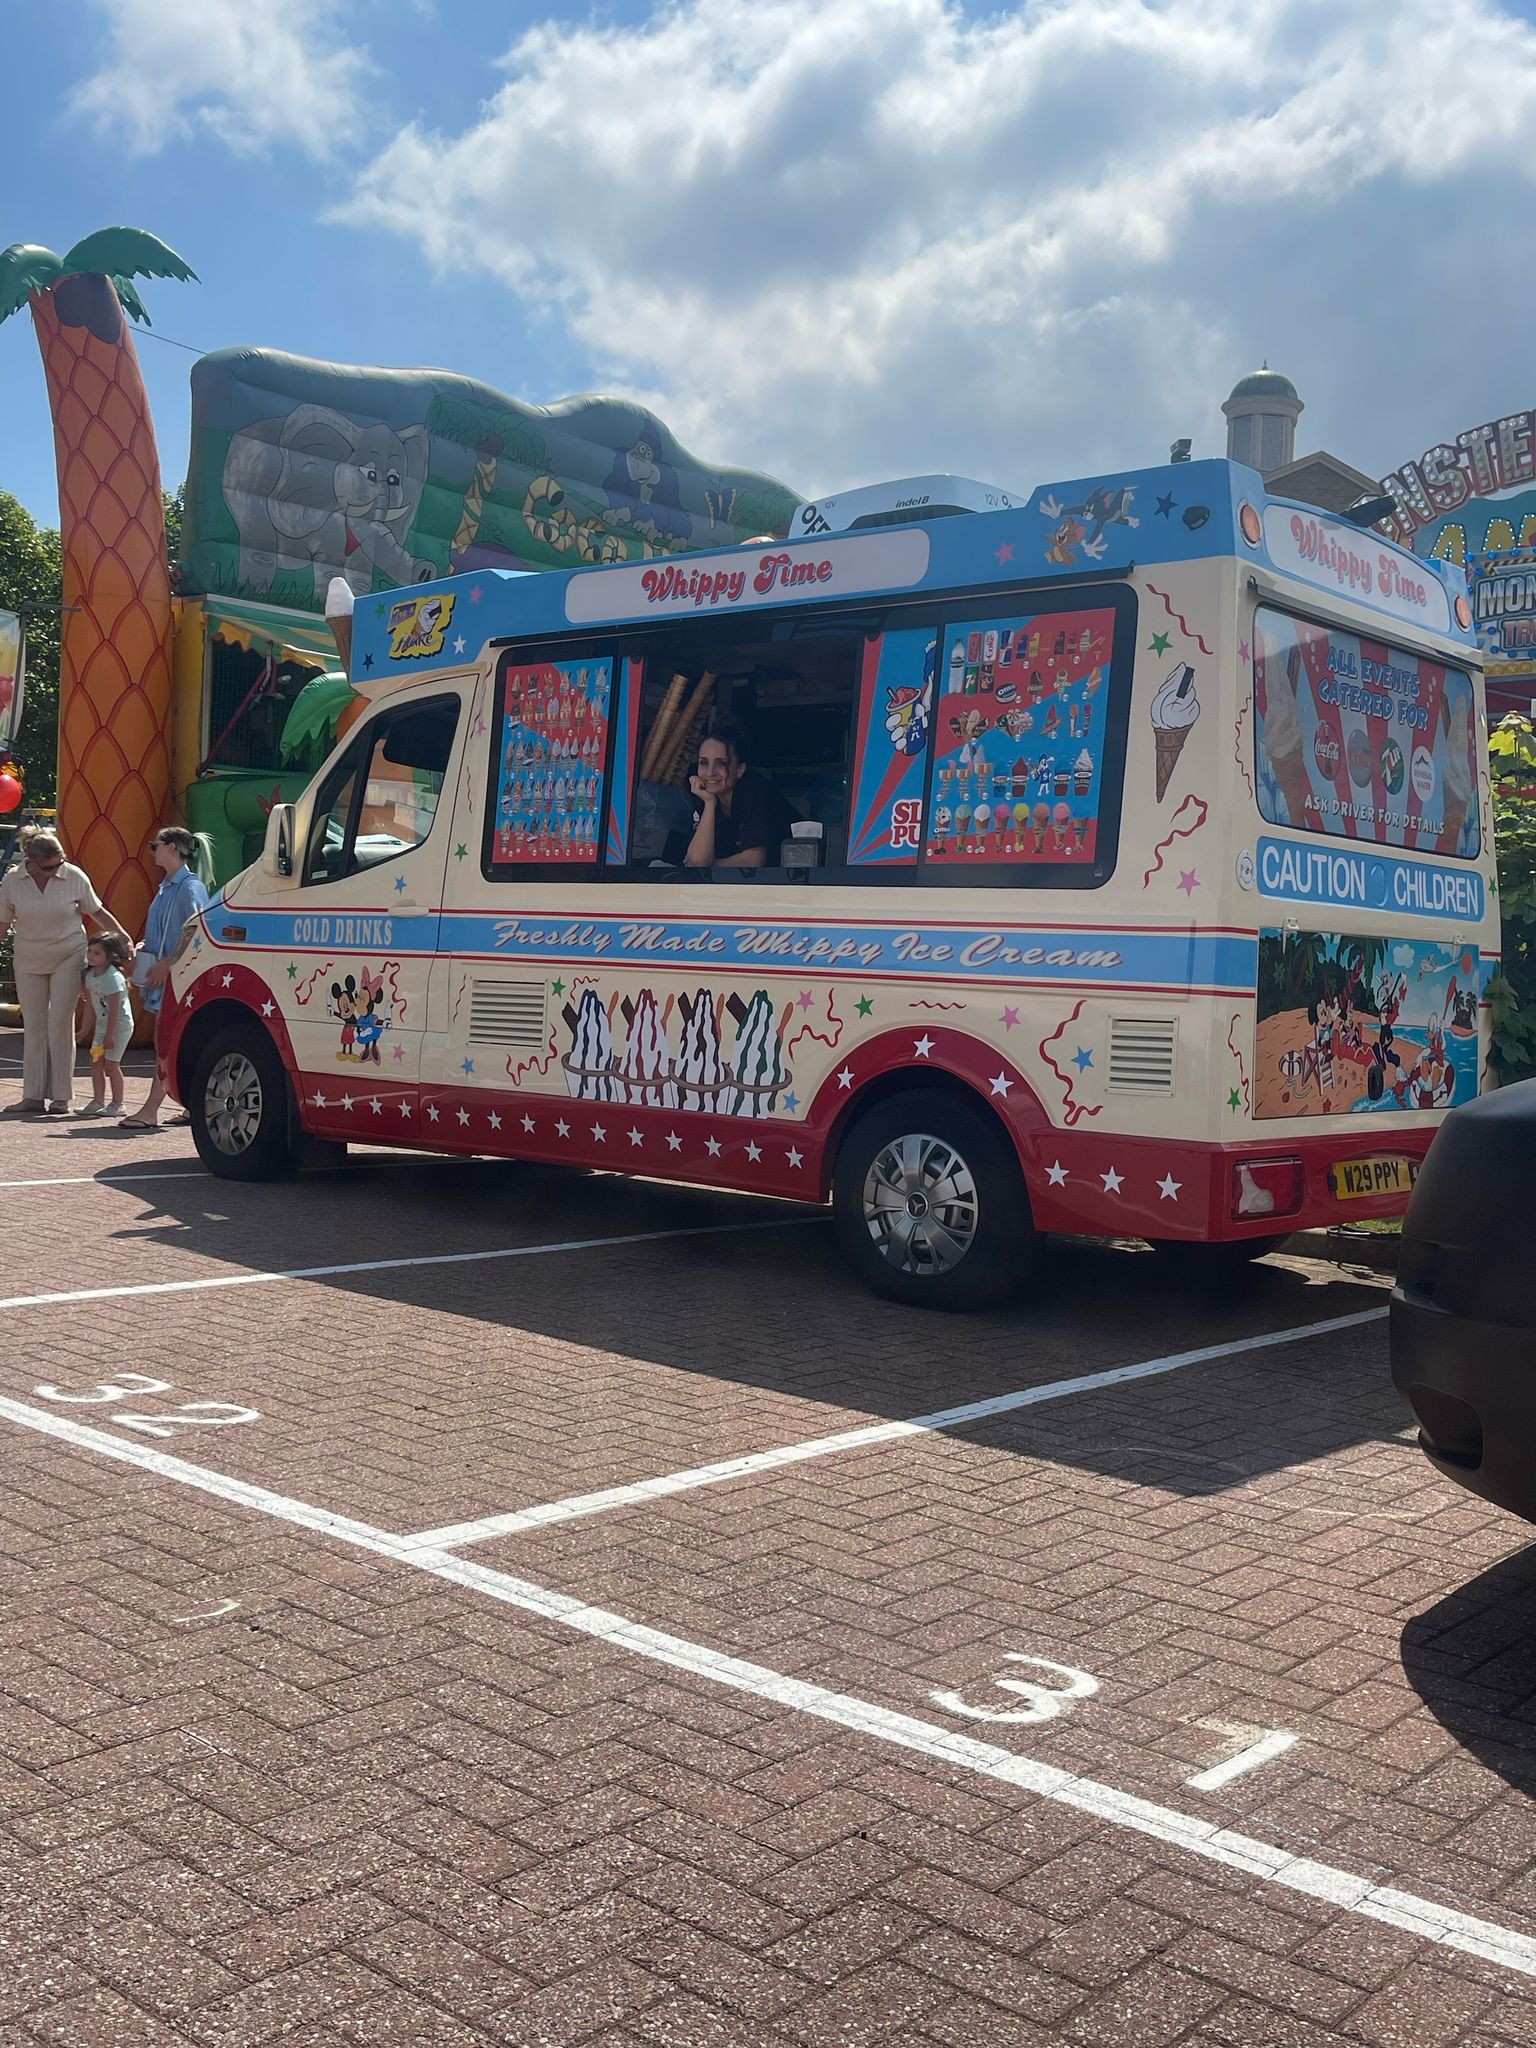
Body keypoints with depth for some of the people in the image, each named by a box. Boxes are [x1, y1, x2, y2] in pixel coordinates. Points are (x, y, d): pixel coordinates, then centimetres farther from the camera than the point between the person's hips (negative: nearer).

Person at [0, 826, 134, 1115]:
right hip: (29, 961, 2)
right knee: (33, 1027, 3)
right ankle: (33, 1096, 7)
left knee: (60, 1025, -5)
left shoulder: (74, 877, -11)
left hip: (68, 958, -2)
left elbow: (97, 912, 2)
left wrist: (123, 937, -5)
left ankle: (61, 1097, 1)